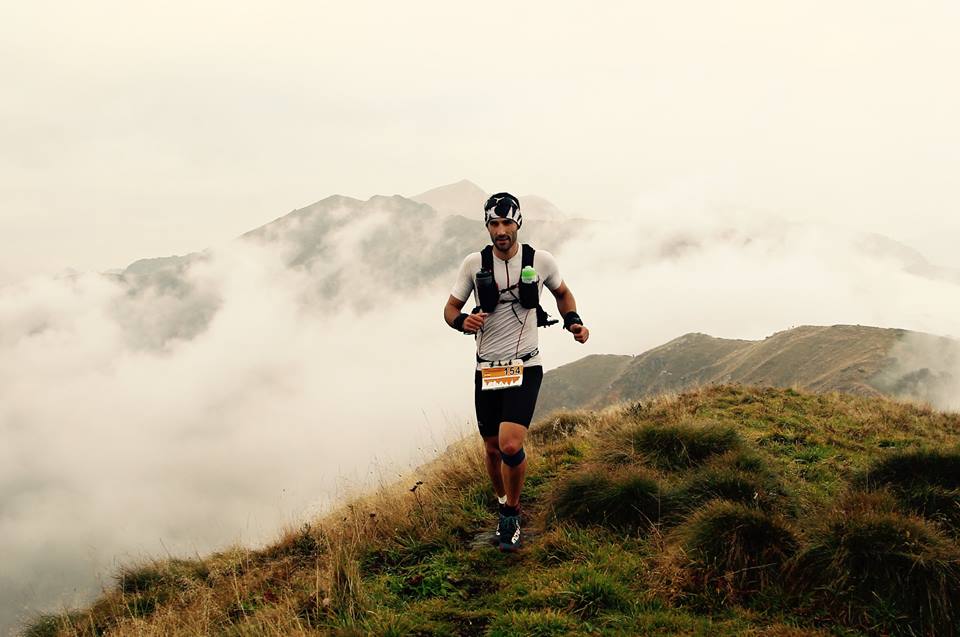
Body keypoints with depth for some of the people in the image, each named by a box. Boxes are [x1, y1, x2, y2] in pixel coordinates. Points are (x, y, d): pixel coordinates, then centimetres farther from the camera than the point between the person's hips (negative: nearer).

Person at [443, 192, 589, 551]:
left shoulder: (541, 261, -4)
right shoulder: (474, 263, -4)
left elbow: (562, 294, 17)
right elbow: (450, 309, 3)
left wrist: (573, 322, -1)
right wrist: (463, 322, -19)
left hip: (525, 368, -2)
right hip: (487, 370, 2)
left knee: (511, 446, -19)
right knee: (493, 448, 12)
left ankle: (512, 514, 5)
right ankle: (503, 504, 39)